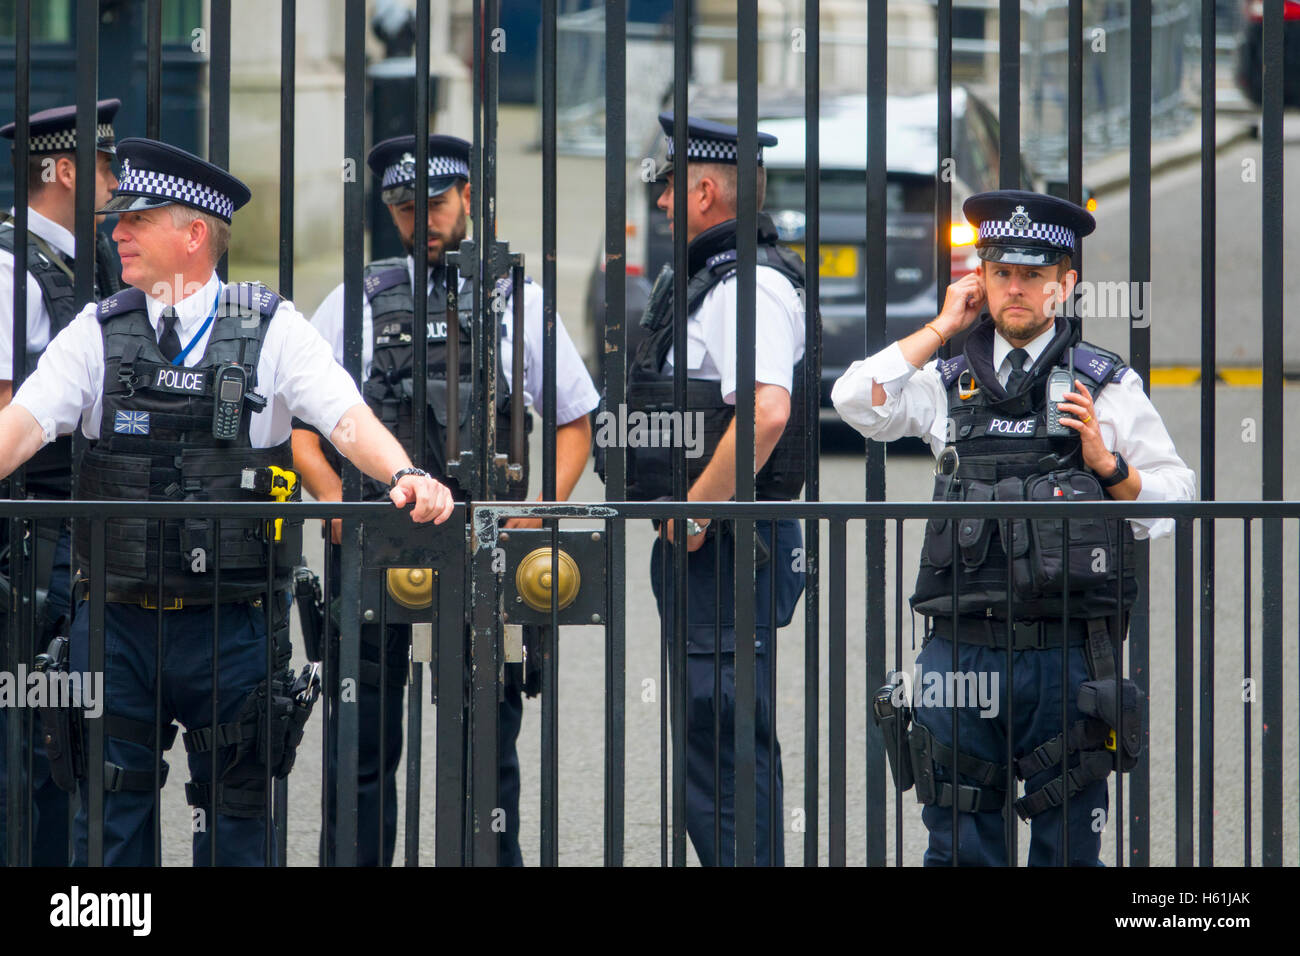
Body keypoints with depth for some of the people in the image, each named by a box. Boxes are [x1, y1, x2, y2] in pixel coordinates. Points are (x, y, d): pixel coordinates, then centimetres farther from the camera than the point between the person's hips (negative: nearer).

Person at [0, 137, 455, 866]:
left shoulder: (273, 332, -1)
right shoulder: (97, 334, 6)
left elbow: (349, 420, -11)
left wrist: (408, 475, -29)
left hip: (230, 622, -2)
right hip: (117, 620, 2)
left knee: (234, 809, 6)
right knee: (109, 806, 4)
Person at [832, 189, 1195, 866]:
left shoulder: (1108, 386, 7)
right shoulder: (951, 382, 14)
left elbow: (1174, 499, 8)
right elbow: (855, 401, -1)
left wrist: (1109, 465, -10)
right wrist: (942, 328, 4)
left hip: (1067, 656, -2)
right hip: (960, 651, 2)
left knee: (1068, 848, 2)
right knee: (960, 848, 5)